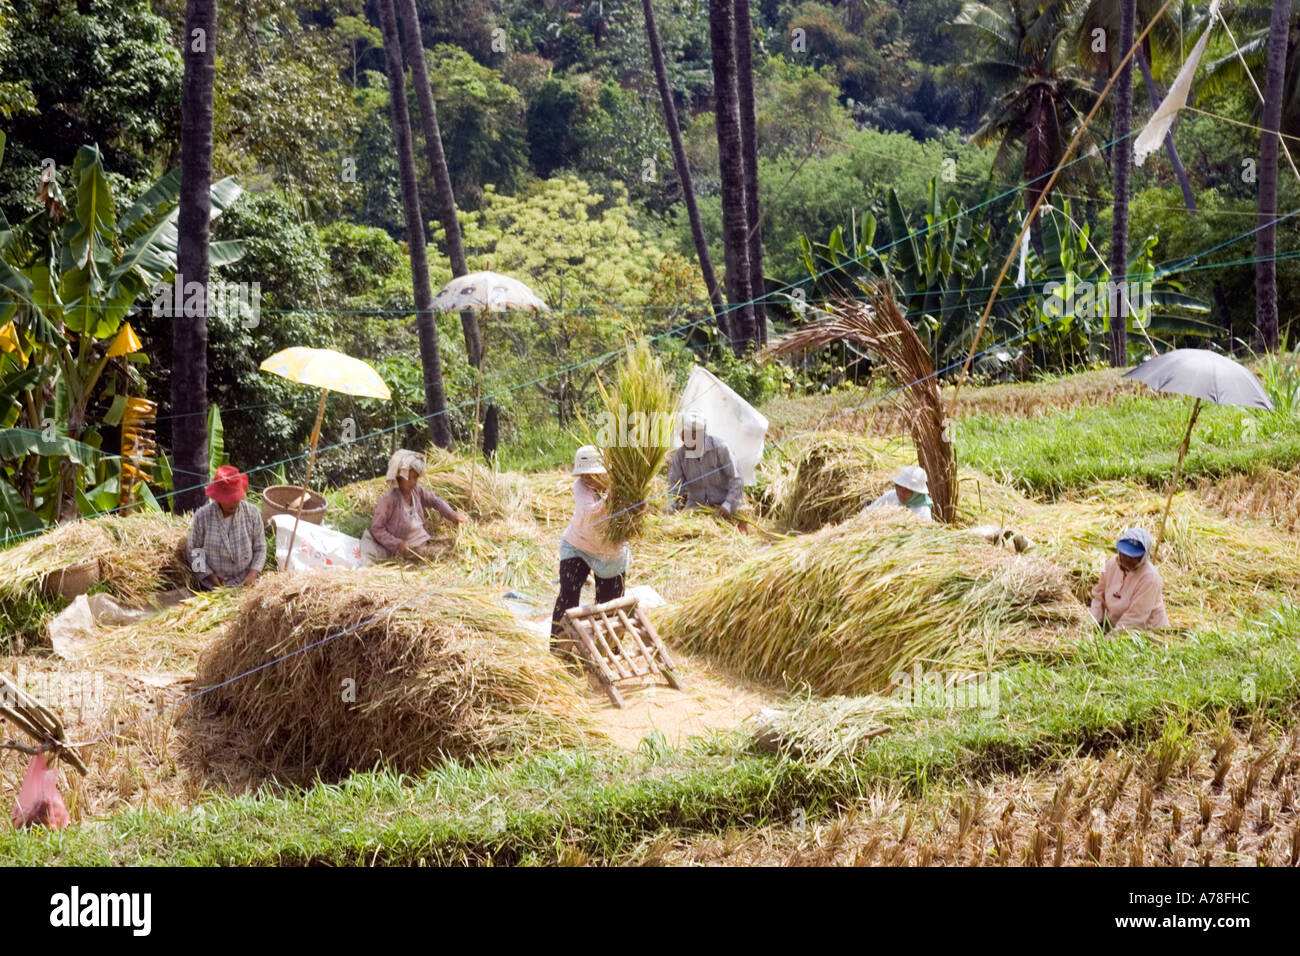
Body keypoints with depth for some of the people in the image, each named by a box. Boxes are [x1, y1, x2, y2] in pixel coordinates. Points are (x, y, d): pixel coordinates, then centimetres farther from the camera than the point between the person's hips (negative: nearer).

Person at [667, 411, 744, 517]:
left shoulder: (719, 447, -16)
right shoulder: (680, 455, -6)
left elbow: (736, 479, -13)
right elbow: (675, 486, -1)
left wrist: (728, 505, -24)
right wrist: (671, 507, -20)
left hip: (720, 507, -3)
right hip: (696, 506, 3)